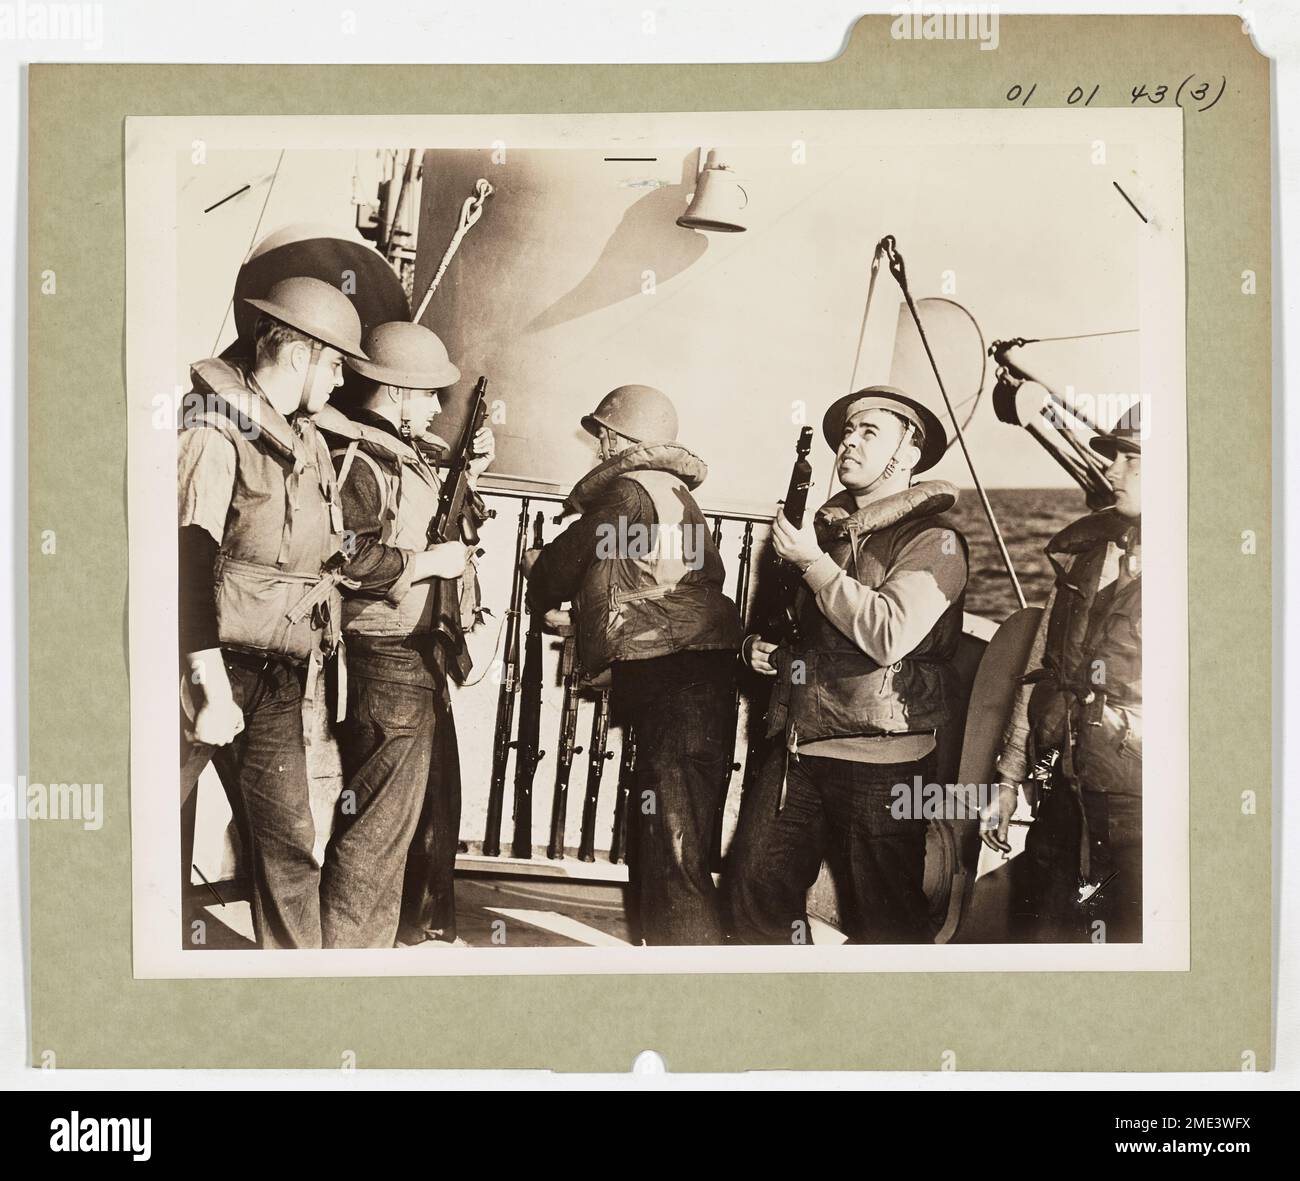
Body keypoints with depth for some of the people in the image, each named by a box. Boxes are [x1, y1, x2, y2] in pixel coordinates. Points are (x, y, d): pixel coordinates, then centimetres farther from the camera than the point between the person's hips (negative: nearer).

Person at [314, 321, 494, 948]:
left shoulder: (407, 449, 12)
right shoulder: (357, 459, -19)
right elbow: (349, 560, -29)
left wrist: (470, 467, 13)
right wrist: (430, 561, -19)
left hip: (423, 658, 11)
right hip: (385, 661, -11)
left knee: (435, 803, 23)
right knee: (379, 823, -5)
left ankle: (426, 930, 39)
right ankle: (350, 947, 6)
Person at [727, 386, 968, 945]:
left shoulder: (933, 538, -7)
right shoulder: (825, 526, 16)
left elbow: (889, 635, -23)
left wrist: (813, 561, -16)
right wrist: (760, 645, 10)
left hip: (879, 759, -6)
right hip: (798, 750, 7)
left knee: (882, 921, 3)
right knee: (756, 888, 7)